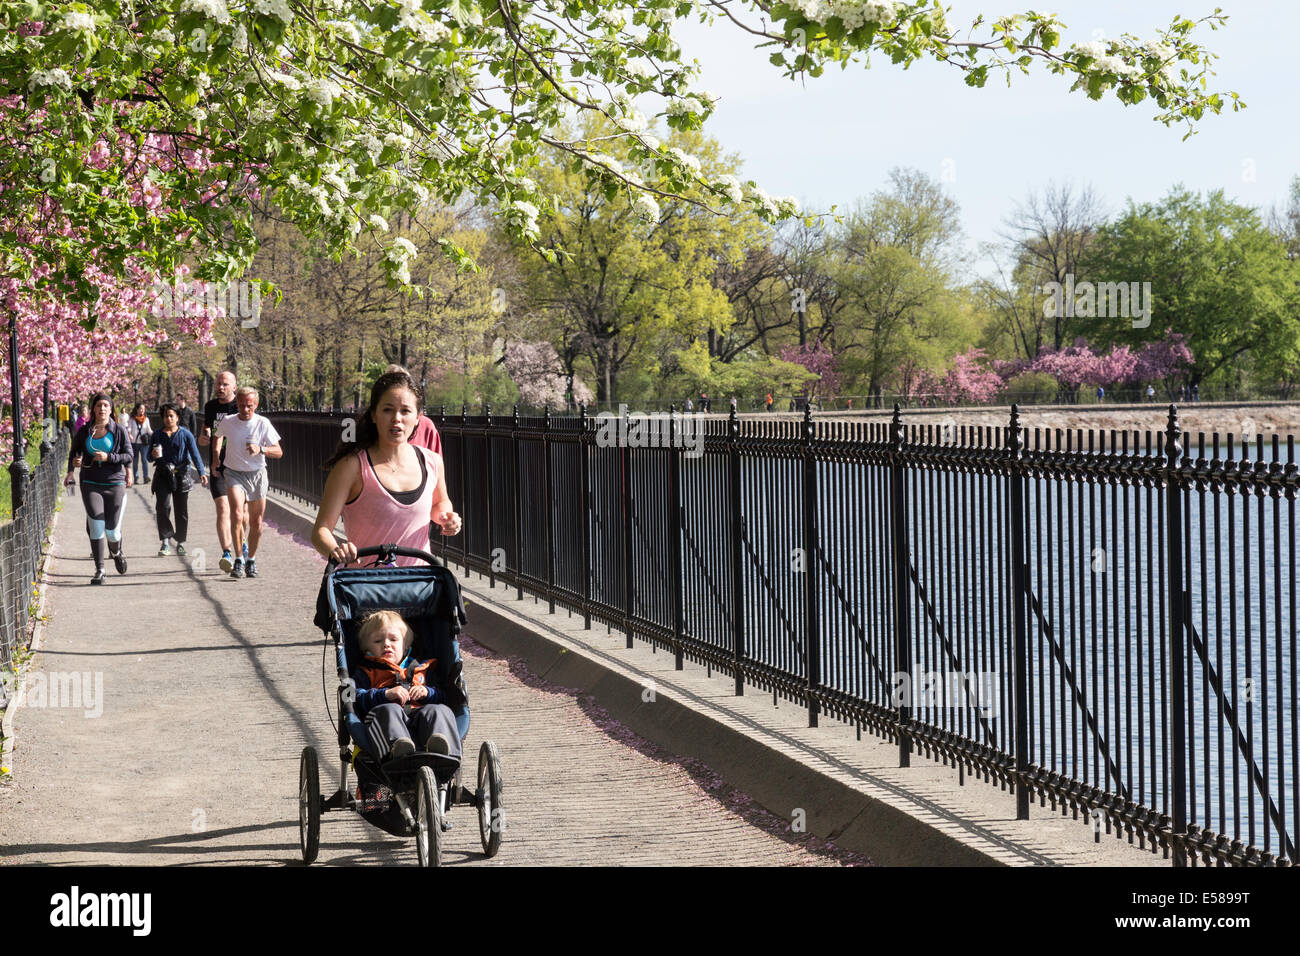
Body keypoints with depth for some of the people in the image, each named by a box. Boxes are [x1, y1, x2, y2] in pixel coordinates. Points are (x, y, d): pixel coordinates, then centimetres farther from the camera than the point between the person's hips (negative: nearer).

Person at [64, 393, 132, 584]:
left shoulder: (119, 431, 0)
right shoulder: (84, 431, 6)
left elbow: (128, 456, -3)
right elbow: (74, 451, 21)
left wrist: (108, 457, -16)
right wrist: (70, 470, 5)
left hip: (115, 484, -1)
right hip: (91, 484, 1)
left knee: (112, 530, 0)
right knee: (96, 527, -12)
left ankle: (116, 553, 36)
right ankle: (99, 570, -8)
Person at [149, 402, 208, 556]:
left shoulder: (186, 434, 0)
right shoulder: (157, 434, 7)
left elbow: (195, 454, -8)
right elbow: (149, 455, 14)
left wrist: (201, 472, -21)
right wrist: (153, 455, -12)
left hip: (181, 475, -1)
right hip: (162, 475, 1)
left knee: (182, 511, 4)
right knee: (162, 506, -16)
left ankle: (180, 542, 17)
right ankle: (166, 540, -10)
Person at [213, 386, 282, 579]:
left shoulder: (263, 424, -7)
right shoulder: (227, 422, -4)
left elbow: (278, 452, -7)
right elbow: (218, 437, 21)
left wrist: (261, 449, -24)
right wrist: (216, 454, 12)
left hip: (257, 474, 1)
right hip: (234, 473, -1)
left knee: (256, 522, 5)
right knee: (237, 515, -22)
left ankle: (251, 560, 23)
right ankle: (238, 560, -20)